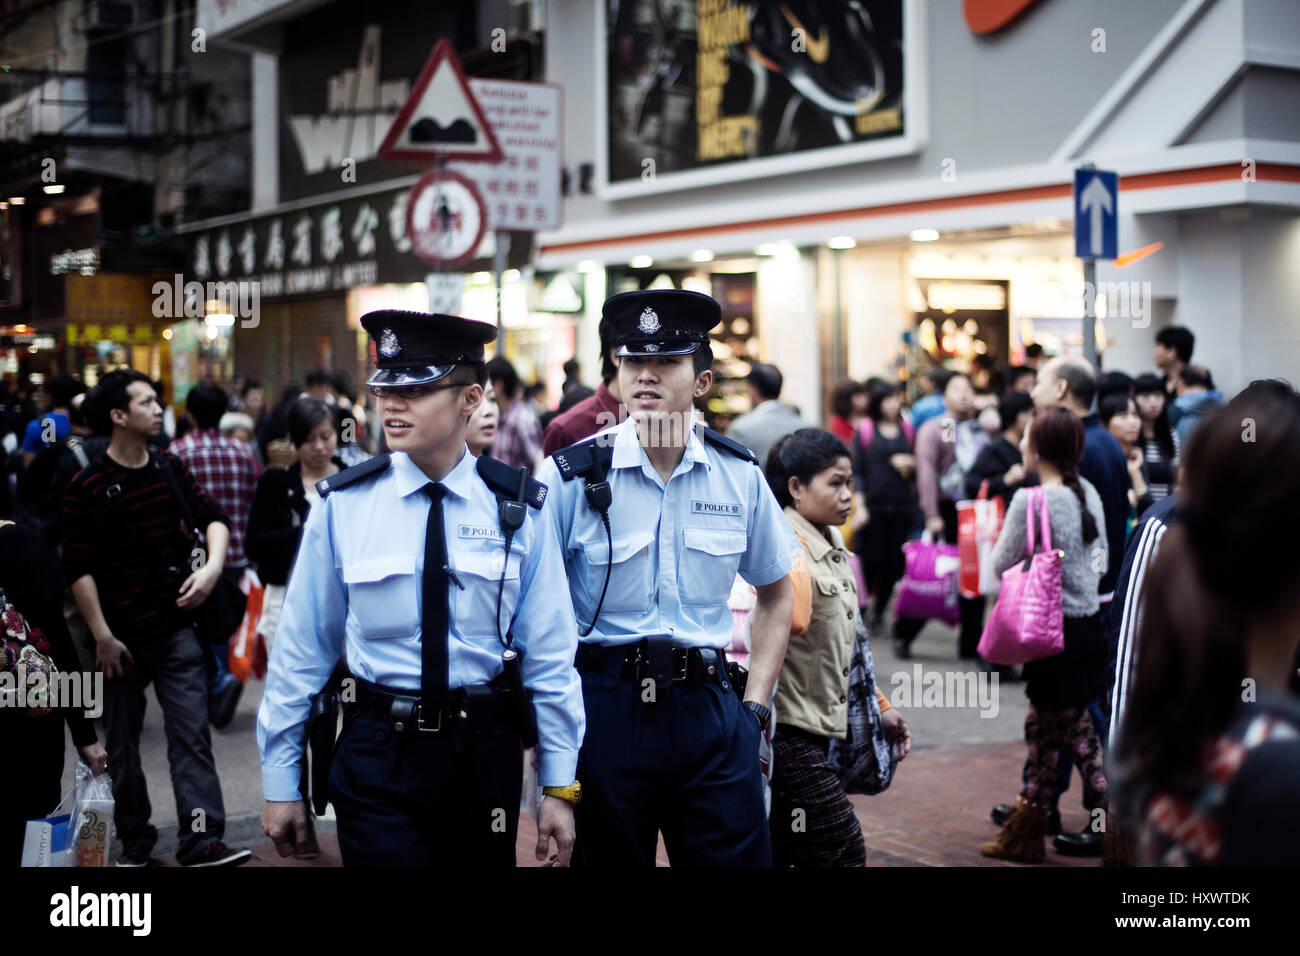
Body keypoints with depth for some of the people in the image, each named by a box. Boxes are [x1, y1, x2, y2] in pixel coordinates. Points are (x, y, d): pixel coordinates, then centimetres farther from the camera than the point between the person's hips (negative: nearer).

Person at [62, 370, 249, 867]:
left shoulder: (170, 468, 6)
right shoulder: (88, 486, -8)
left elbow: (213, 517, 9)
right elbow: (78, 568, -8)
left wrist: (212, 566, -11)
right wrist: (101, 636, -11)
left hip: (174, 626, 3)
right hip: (121, 635, -3)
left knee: (191, 732, -7)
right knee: (122, 742, 9)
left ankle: (201, 838, -10)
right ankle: (135, 840, 23)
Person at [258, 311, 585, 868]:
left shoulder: (518, 510, -4)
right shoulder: (342, 505, -5)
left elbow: (549, 655, -1)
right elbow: (301, 650, 0)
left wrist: (560, 786, 1)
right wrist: (281, 783, 3)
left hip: (485, 757, 1)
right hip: (376, 757, -1)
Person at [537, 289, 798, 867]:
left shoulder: (739, 475, 4)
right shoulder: (571, 476, -5)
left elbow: (775, 592, 17)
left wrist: (754, 704, 9)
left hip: (709, 711, 2)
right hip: (603, 707, -2)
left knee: (737, 855, 4)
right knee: (609, 858, 9)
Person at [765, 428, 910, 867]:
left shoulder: (833, 548, 15)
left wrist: (879, 705, 22)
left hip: (819, 727, 9)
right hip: (787, 731, -9)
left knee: (777, 854, 11)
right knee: (846, 850, -7)